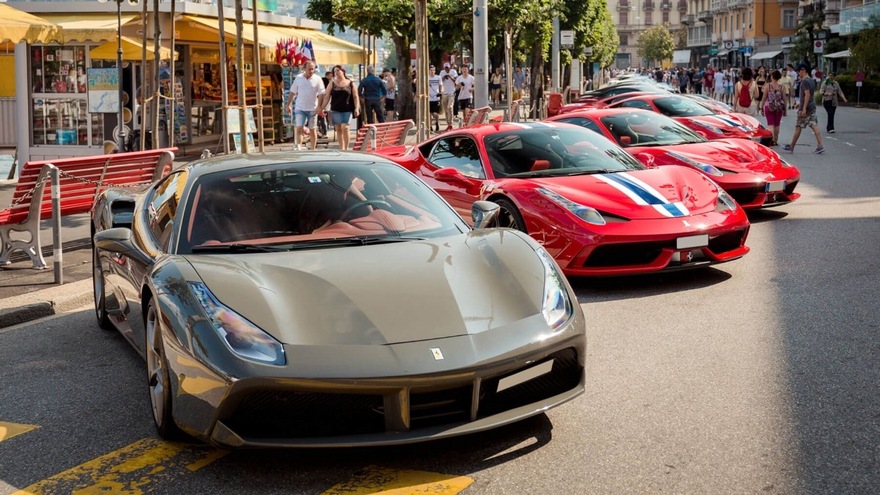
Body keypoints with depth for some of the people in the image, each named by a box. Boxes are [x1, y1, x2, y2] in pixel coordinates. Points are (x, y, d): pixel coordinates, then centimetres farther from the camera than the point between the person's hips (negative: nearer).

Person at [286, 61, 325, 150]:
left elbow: (321, 94, -5)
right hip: (300, 108, 1)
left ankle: (313, 150, 15)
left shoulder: (317, 79, -3)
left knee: (312, 130, 7)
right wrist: (289, 105, 5)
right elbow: (293, 92, 8)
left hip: (313, 108, -1)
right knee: (299, 128, -10)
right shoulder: (298, 78, 2)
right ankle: (298, 147, -10)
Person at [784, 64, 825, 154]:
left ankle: (791, 146, 12)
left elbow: (807, 94, -22)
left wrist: (804, 108, -25)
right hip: (812, 106, 9)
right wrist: (801, 104, 30)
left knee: (798, 127, 2)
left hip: (805, 107, -9)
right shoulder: (812, 81, 14)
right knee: (814, 126, 3)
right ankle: (820, 146, -5)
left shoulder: (804, 81, -15)